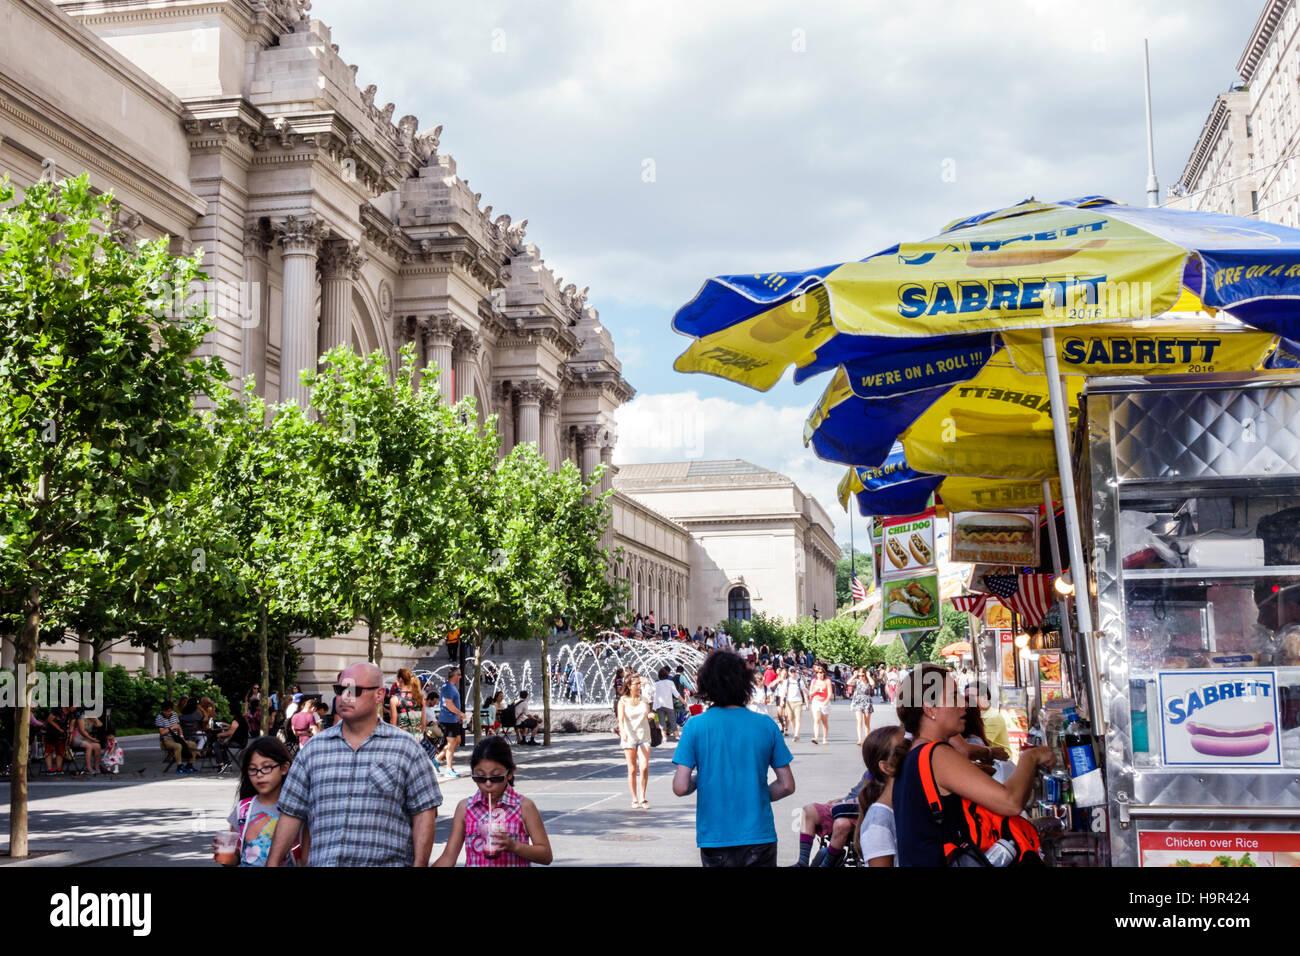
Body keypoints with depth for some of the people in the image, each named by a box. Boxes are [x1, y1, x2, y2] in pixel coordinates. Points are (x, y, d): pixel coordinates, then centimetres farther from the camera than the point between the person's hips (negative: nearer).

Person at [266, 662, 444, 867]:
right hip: (322, 861, 3)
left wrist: (419, 864, -8)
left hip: (387, 862, -2)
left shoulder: (405, 747, 3)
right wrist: (273, 863, 6)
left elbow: (424, 812, 0)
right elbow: (291, 812, 13)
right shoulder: (315, 748, 11)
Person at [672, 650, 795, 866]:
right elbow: (787, 786, 0)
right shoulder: (766, 725, -2)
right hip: (760, 838, 1)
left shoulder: (695, 726, -6)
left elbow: (680, 787, -10)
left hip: (715, 839, -1)